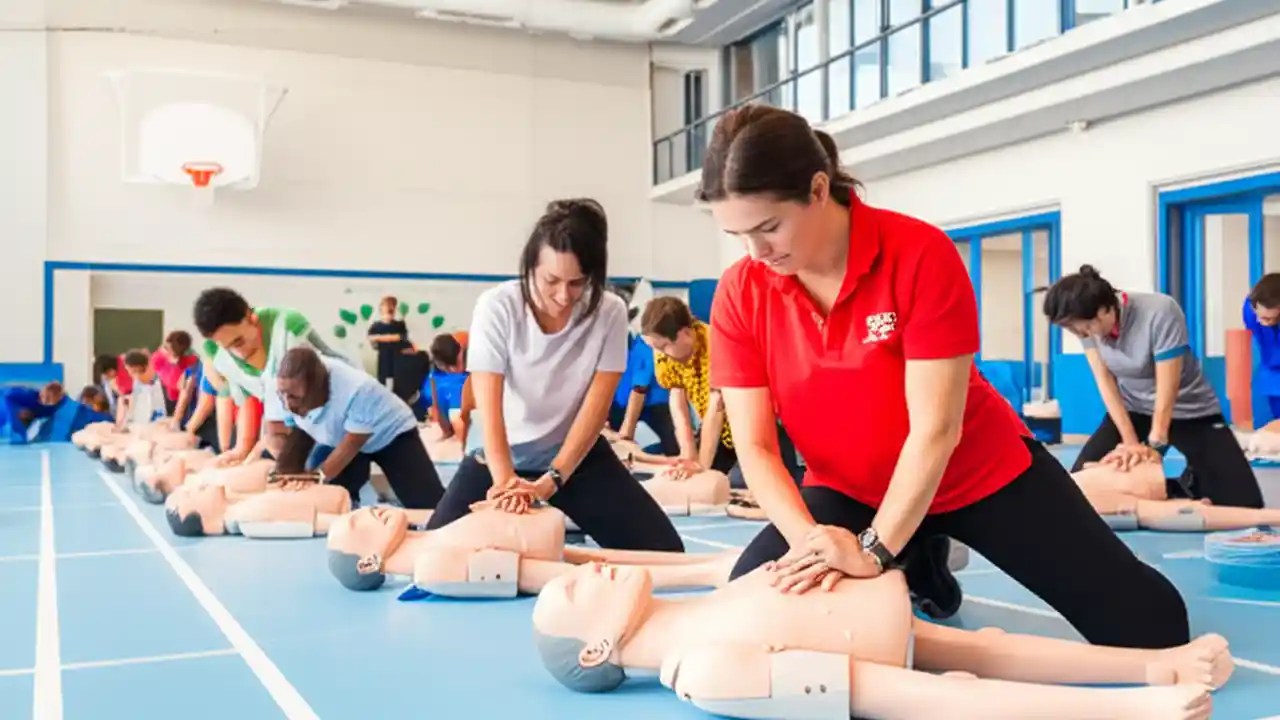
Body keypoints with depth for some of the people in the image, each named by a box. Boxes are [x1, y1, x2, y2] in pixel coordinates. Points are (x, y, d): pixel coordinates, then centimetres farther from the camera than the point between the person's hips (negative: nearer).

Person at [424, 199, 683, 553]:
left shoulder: (610, 312, -16)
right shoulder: (496, 306, -20)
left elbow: (595, 407, -17)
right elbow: (489, 406, -26)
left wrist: (550, 481, -28)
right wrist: (506, 479, -43)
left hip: (577, 452, 1)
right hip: (501, 455, -1)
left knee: (664, 551, -12)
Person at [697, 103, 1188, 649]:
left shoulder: (920, 256, -26)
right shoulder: (738, 295, -16)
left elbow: (935, 428, -27)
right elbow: (755, 447, -14)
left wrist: (874, 550, -31)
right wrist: (808, 539, -30)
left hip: (978, 473, -3)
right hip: (849, 490, 3)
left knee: (1153, 626, -7)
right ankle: (919, 567, 13)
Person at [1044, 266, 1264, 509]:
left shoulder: (1160, 313, -30)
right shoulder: (1088, 321, -15)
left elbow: (1167, 387, -26)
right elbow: (1105, 382, -12)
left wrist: (1155, 444, -25)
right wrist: (1130, 441, -19)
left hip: (1189, 412, -4)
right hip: (1131, 410, 4)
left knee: (1244, 503, -15)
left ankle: (1191, 484, 14)